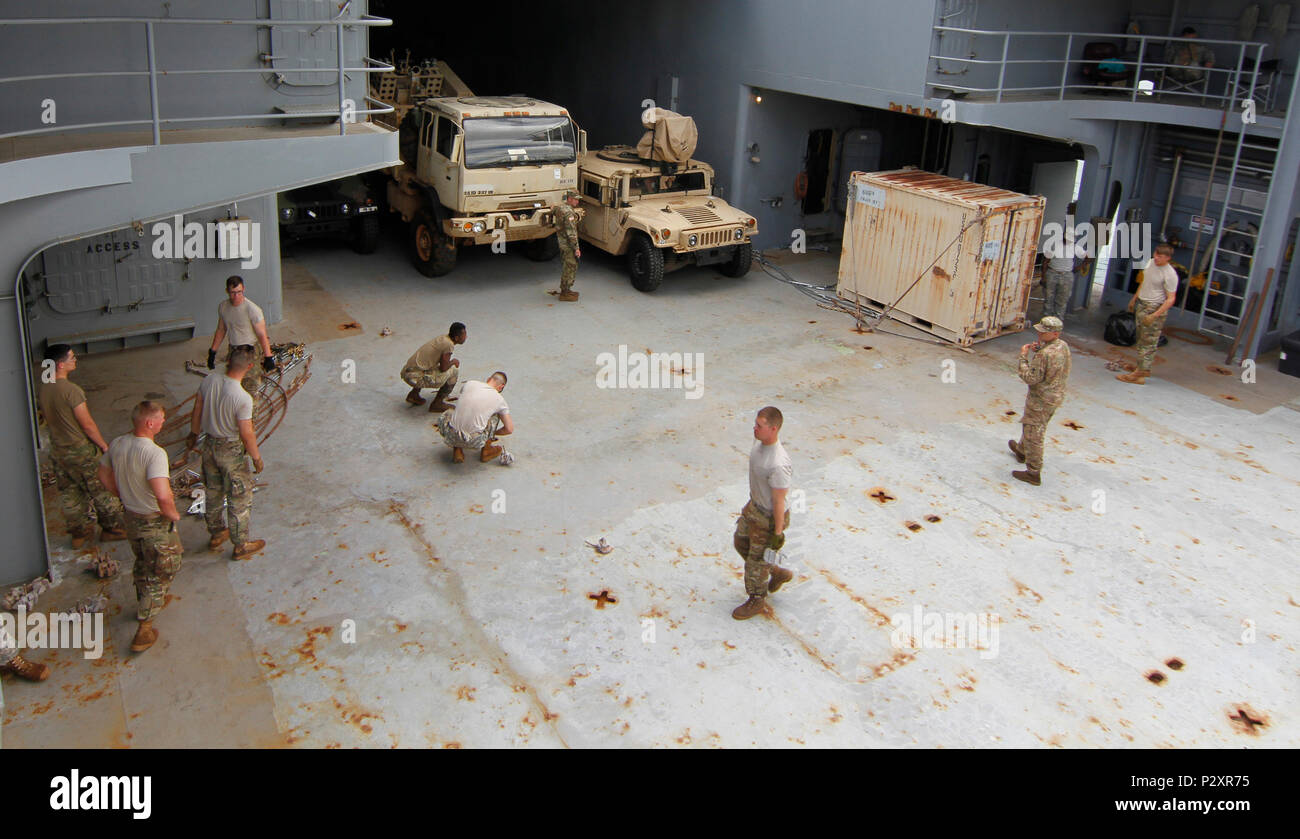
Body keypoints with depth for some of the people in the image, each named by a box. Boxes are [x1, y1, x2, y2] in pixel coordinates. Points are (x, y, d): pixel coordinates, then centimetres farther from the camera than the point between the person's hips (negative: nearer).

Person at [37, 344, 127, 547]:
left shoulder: (42, 390, -1)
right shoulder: (71, 391, -25)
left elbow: (48, 420, 11)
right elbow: (87, 425, -20)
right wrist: (104, 445, -8)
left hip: (57, 452, 7)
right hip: (81, 450, -7)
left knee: (69, 494, 18)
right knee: (102, 492, 9)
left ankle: (79, 533, 29)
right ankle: (112, 528, 21)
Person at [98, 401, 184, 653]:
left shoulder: (117, 444, -6)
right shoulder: (154, 453, -32)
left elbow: (104, 475, 11)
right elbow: (163, 496, -40)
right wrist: (173, 514, -21)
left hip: (131, 517, 7)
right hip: (156, 523, -7)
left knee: (143, 565, 30)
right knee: (162, 573, 9)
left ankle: (145, 603, 52)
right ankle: (144, 630, 13)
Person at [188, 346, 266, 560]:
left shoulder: (209, 381, -12)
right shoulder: (243, 398, -30)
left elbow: (197, 412, 3)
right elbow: (247, 434, -23)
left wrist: (194, 434, 20)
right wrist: (256, 457, -7)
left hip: (210, 444, 7)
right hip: (231, 451, -6)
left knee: (212, 492, 24)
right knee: (240, 498, 11)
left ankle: (216, 534, 42)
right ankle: (241, 545, 23)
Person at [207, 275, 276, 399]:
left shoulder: (252, 309, -22)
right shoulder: (223, 306, -3)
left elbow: (262, 335, -17)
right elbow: (221, 330, 10)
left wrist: (268, 358, -16)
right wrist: (212, 352, 12)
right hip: (233, 350, 6)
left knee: (250, 388, 1)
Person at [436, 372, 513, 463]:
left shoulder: (469, 384, 11)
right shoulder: (499, 400, 6)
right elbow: (509, 429, 11)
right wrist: (493, 433, 32)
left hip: (451, 437, 1)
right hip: (474, 442, -1)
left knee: (445, 415, 36)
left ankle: (457, 451, 21)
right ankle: (486, 451, 29)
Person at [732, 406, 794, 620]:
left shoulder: (778, 465, -37)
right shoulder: (760, 443, -9)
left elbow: (779, 502, -27)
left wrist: (778, 533, -18)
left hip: (768, 518, -9)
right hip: (754, 506, 9)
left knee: (756, 558, 11)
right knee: (741, 542, 26)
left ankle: (756, 600, 36)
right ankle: (777, 573, 44)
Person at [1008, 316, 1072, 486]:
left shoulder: (1045, 354, -30)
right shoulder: (1063, 346, 0)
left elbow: (1030, 378, -26)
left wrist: (1023, 357, -17)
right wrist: (1039, 350, 1)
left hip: (1041, 400, -10)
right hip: (1056, 396, 10)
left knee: (1033, 435, 0)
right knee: (1033, 427, 30)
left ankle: (1034, 473, 6)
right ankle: (1022, 451, 53)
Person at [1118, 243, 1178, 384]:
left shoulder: (1170, 275, -19)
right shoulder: (1151, 262, 6)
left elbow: (1171, 299, -18)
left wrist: (1155, 315, -25)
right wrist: (1134, 299, 29)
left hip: (1156, 308, -9)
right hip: (1142, 304, 9)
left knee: (1148, 342, -8)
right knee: (1141, 339, 14)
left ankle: (1140, 373, -8)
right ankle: (1144, 369, 23)